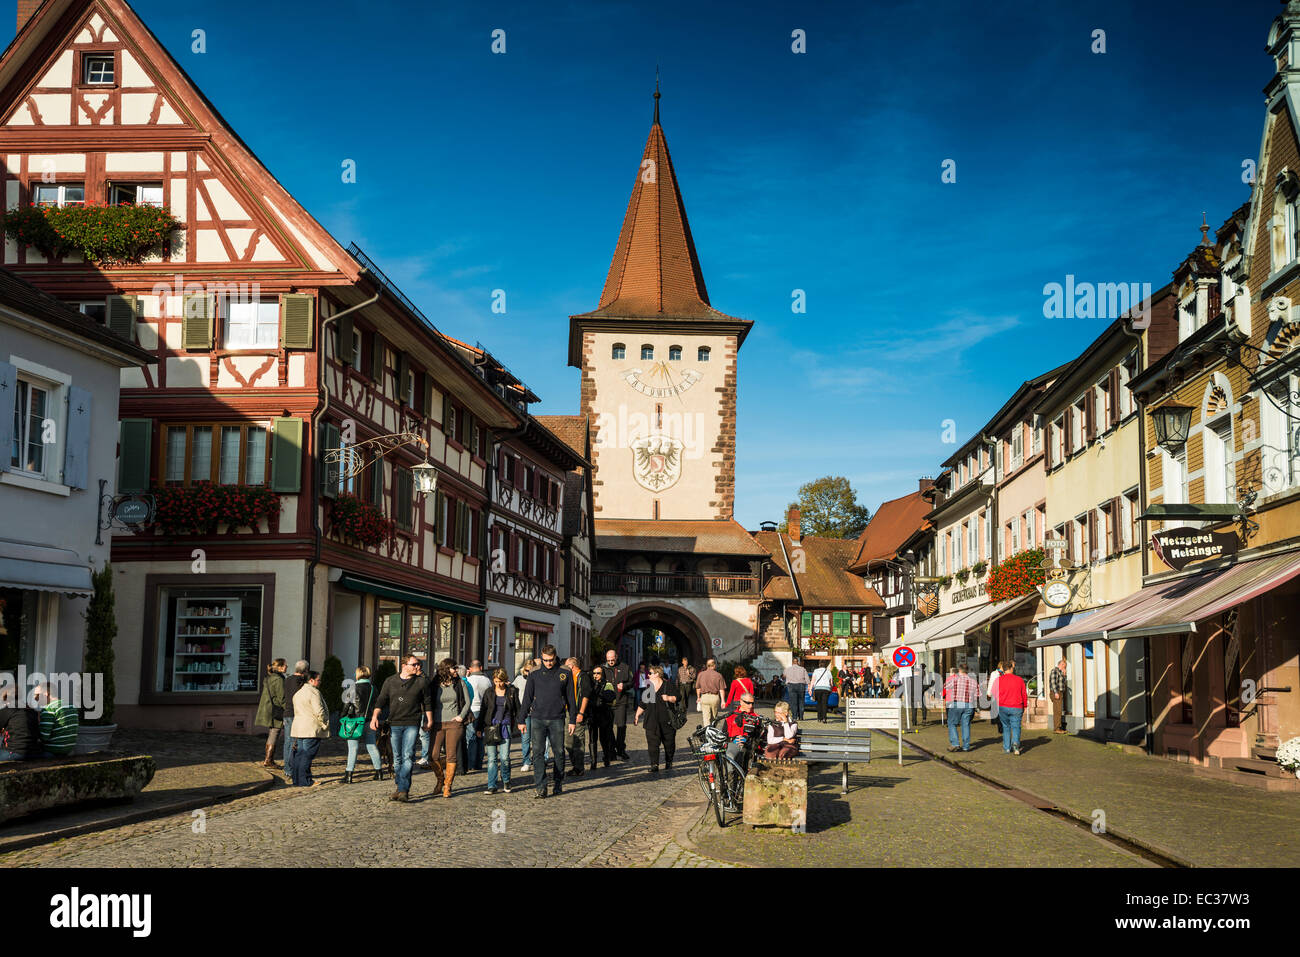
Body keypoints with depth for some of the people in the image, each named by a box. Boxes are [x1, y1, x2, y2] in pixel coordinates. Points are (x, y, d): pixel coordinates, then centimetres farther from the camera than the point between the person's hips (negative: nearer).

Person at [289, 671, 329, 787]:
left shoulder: (298, 692, 16)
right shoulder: (314, 692, -13)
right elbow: (319, 711, -18)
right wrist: (325, 724, -6)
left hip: (299, 728, 9)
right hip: (312, 728, -9)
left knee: (299, 754, 12)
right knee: (307, 755, -6)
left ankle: (297, 780, 15)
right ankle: (304, 781, -5)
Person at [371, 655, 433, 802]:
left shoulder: (422, 682, 6)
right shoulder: (390, 682, 8)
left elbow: (427, 702, 13)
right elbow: (381, 701, 6)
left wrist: (429, 720, 12)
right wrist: (375, 717, -8)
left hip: (412, 725, -2)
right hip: (394, 724, 2)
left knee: (408, 756, -13)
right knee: (397, 758, 6)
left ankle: (403, 790, -17)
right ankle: (401, 788, 14)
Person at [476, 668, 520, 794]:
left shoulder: (512, 692, 6)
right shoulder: (489, 692, 7)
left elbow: (517, 709, 12)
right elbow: (482, 710, 11)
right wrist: (479, 728, 9)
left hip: (505, 728, -1)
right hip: (490, 728, 1)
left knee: (504, 757, -7)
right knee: (492, 759, 0)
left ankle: (506, 780, 17)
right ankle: (492, 786, 6)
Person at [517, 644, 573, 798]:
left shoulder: (565, 674, 7)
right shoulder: (534, 675, 9)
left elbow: (570, 698, 9)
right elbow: (527, 698, 11)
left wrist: (572, 720, 5)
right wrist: (522, 720, 7)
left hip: (557, 720, 0)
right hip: (537, 719, 0)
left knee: (559, 752, 4)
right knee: (538, 752, -6)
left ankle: (558, 784, 17)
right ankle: (540, 787, -7)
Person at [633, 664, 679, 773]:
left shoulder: (669, 684, 2)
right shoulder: (648, 687, 17)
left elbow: (675, 698, -4)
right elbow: (643, 704, 21)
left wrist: (669, 698, -24)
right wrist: (637, 716, 16)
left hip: (667, 719, -3)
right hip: (651, 719, 3)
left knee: (669, 742, 4)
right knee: (652, 742, -10)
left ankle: (669, 762, 23)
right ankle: (654, 765, -13)